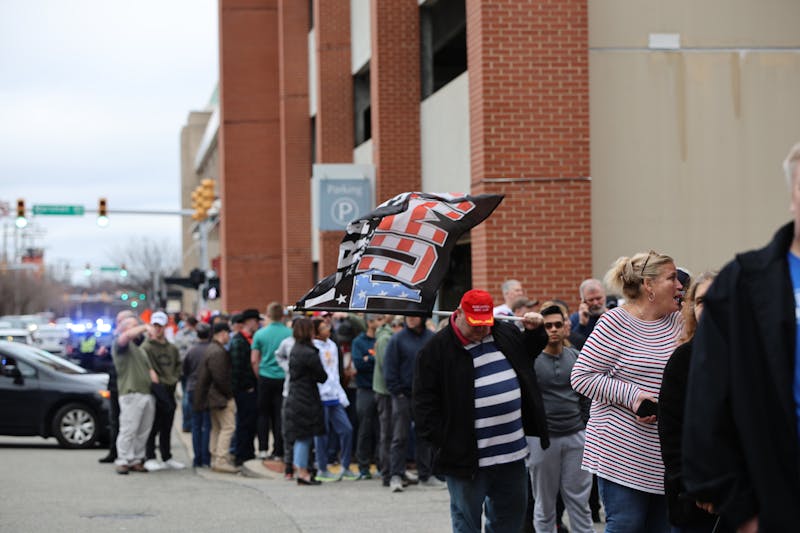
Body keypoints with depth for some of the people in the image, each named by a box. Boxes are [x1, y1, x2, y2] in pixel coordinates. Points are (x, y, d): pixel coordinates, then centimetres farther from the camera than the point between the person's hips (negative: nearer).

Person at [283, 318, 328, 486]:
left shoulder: (295, 349, 10)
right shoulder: (309, 354, -18)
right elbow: (322, 377, -12)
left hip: (294, 397, 9)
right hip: (306, 399, -9)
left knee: (300, 437, 14)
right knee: (304, 436, -3)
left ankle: (298, 468, 19)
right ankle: (302, 472, 0)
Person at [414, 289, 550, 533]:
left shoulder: (505, 333, 8)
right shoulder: (437, 349, -9)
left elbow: (528, 351, 30)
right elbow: (425, 401, -8)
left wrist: (535, 331, 9)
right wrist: (442, 441, -14)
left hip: (512, 452, 6)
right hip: (467, 457, -5)